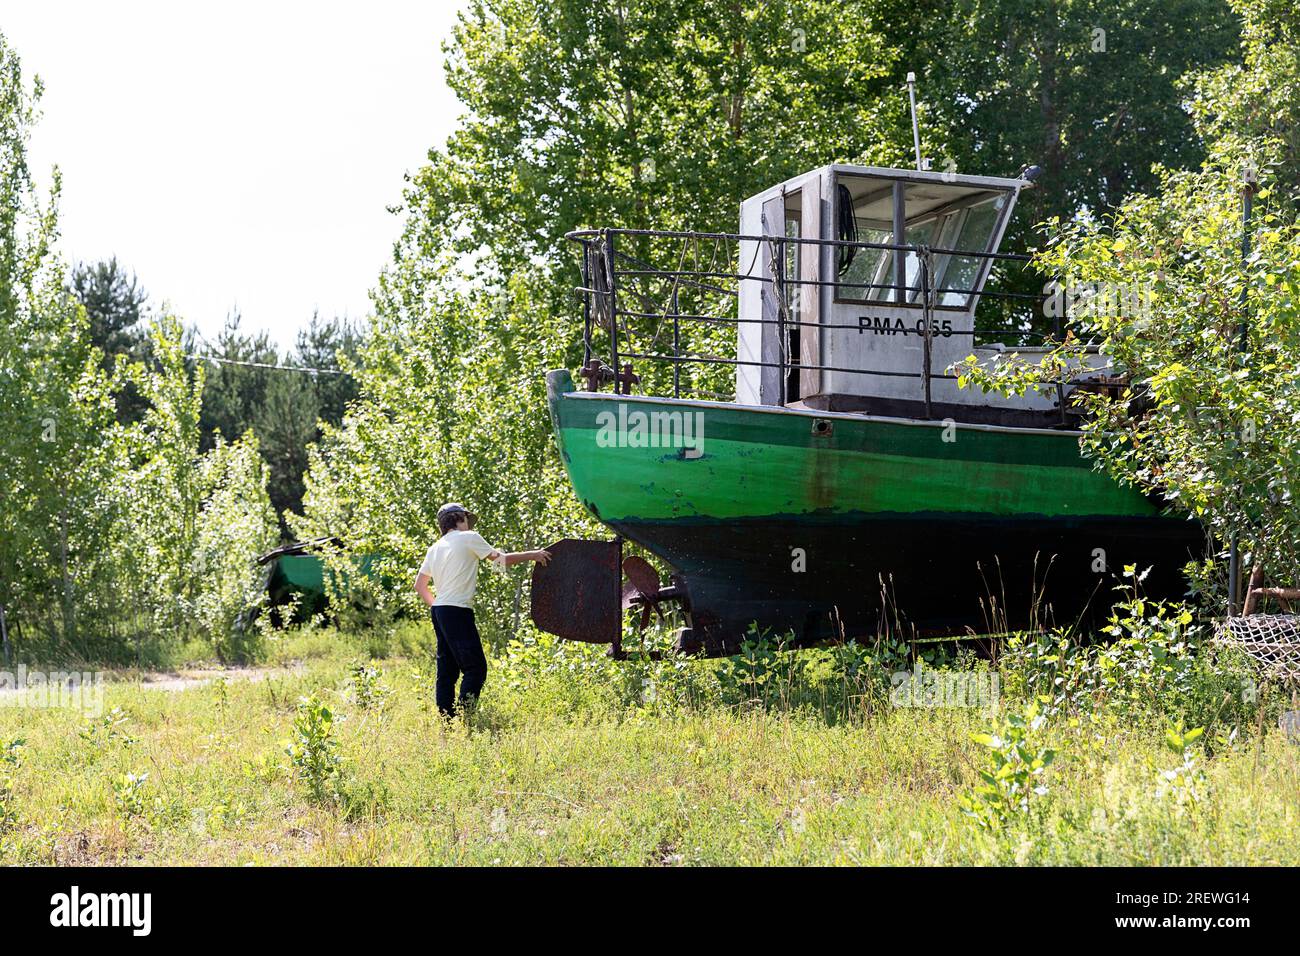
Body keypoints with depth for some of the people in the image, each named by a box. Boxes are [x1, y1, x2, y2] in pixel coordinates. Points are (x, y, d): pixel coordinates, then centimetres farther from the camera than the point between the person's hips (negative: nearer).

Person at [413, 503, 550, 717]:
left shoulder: (435, 548, 18)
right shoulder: (468, 538, -1)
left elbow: (419, 585, 21)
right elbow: (501, 559, 3)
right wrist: (532, 555, 12)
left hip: (438, 611, 8)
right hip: (458, 611, -8)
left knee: (447, 671, 9)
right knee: (475, 668, -9)